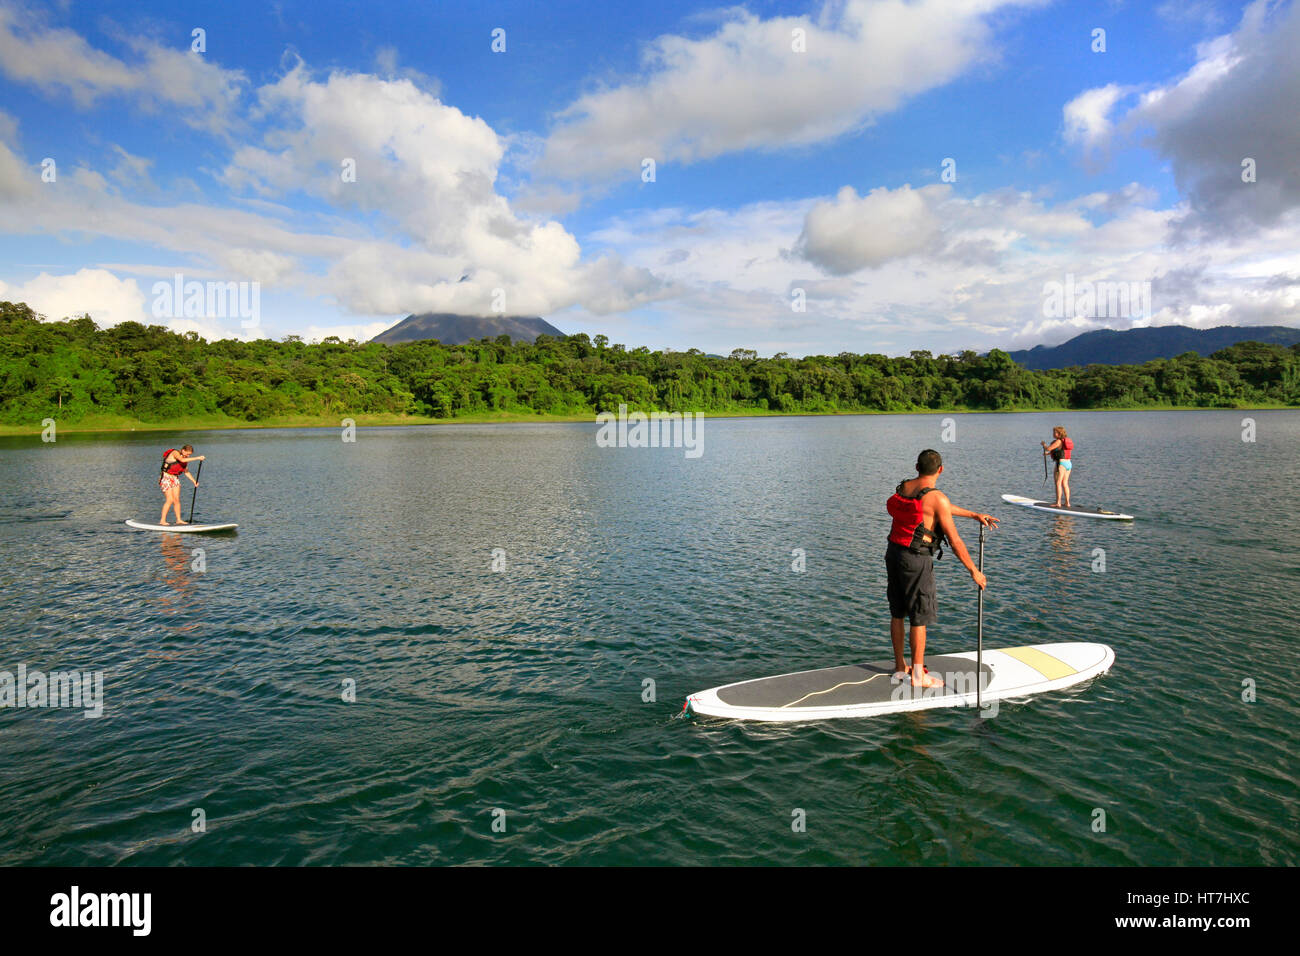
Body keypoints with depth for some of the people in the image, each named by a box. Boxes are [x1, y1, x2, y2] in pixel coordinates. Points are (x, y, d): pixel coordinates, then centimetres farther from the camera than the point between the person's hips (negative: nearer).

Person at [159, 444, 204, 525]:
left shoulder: (185, 458, 8)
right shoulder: (175, 453, -14)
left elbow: (186, 472, 14)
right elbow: (182, 460, -34)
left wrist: (194, 481, 5)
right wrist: (197, 458, -36)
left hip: (175, 478, 7)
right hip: (166, 477, -7)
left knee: (177, 500, 2)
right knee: (170, 500, -12)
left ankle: (178, 520, 7)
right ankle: (162, 521, -6)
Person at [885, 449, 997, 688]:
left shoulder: (904, 487, 7)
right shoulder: (936, 497, -16)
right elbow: (954, 541, -13)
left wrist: (974, 515, 26)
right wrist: (974, 571, -3)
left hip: (893, 552, 8)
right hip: (916, 560, -8)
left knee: (897, 613, 15)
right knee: (920, 618, 4)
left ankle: (900, 668, 26)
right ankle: (918, 675, 13)